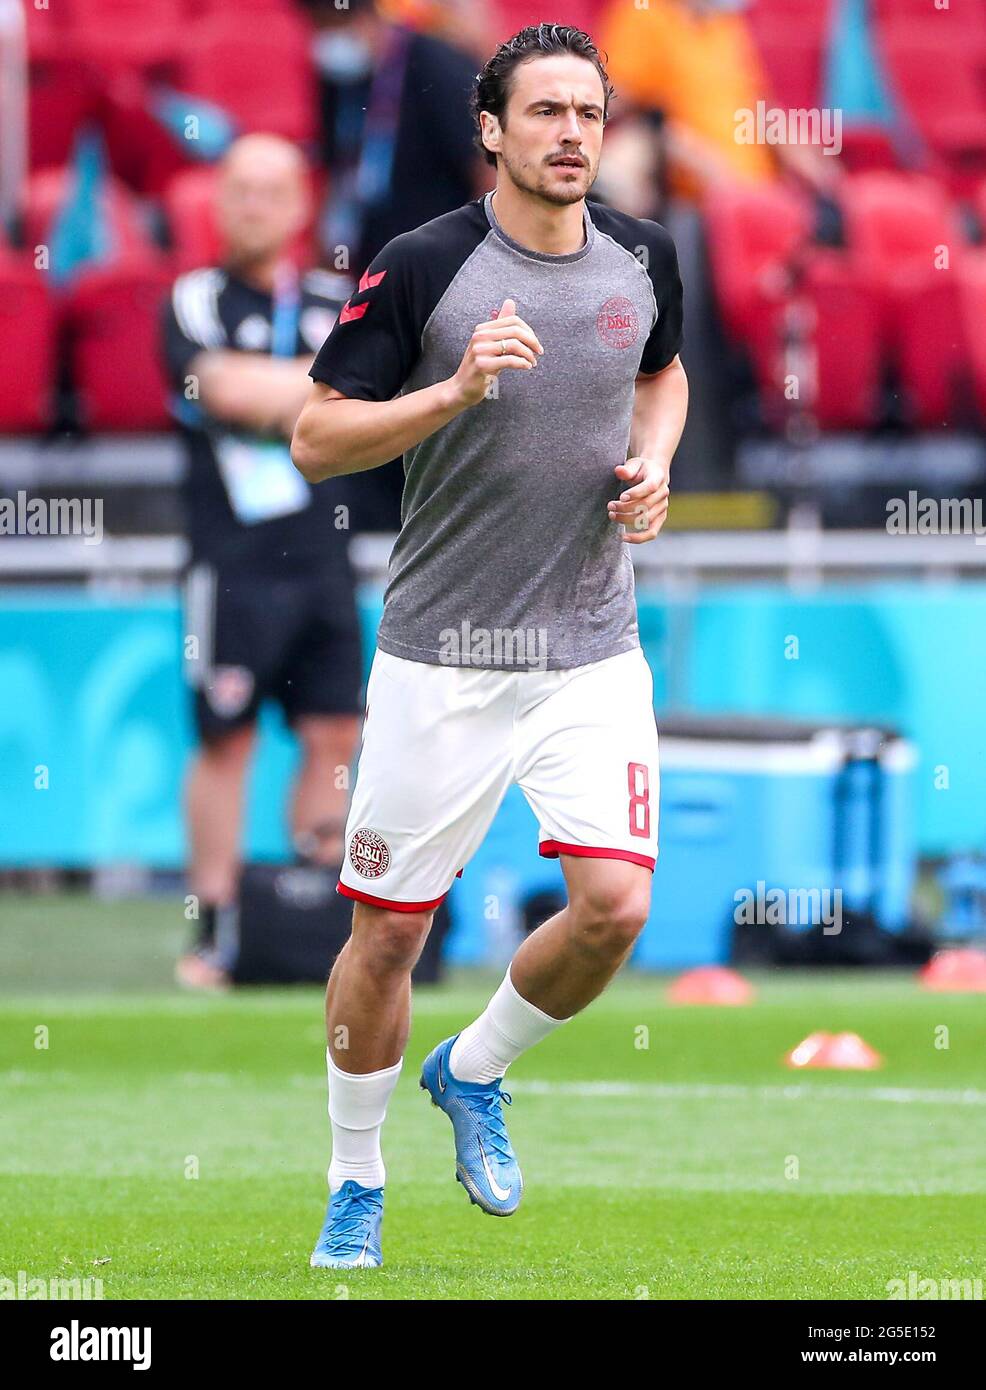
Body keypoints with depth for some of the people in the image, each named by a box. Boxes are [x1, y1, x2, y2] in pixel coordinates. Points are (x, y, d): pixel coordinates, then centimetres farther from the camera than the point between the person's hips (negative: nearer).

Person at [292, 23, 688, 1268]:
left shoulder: (642, 258, 2)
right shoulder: (424, 267, -12)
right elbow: (316, 440, -10)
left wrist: (653, 463, 3)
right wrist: (458, 390, -24)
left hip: (592, 649, 3)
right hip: (442, 657, -3)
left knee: (615, 906, -12)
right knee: (390, 929, 1)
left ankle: (473, 1073, 17)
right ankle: (355, 1180, 23)